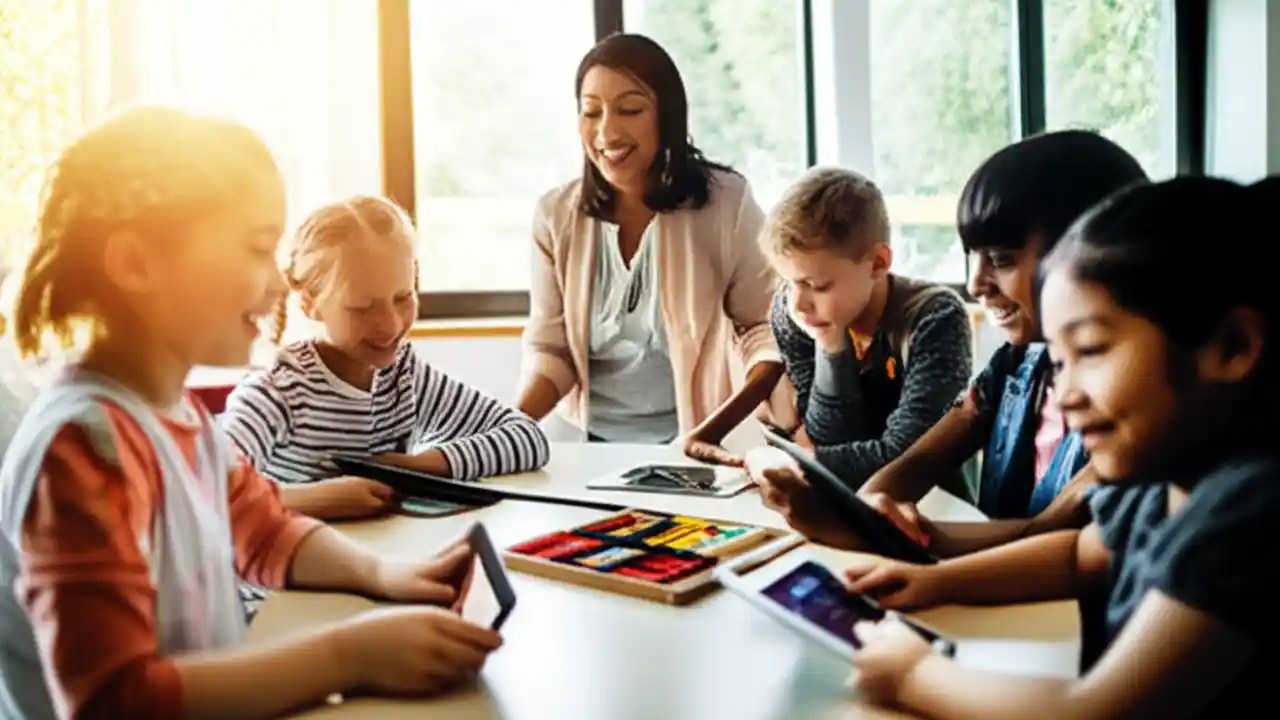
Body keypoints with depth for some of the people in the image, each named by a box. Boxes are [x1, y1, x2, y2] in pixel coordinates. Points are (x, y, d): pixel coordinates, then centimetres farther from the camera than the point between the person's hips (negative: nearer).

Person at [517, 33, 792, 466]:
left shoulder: (725, 202, -7)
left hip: (693, 445, -3)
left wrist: (711, 431, -19)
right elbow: (550, 350, 3)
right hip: (590, 443, 3)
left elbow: (768, 330, -5)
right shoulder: (556, 215, 0)